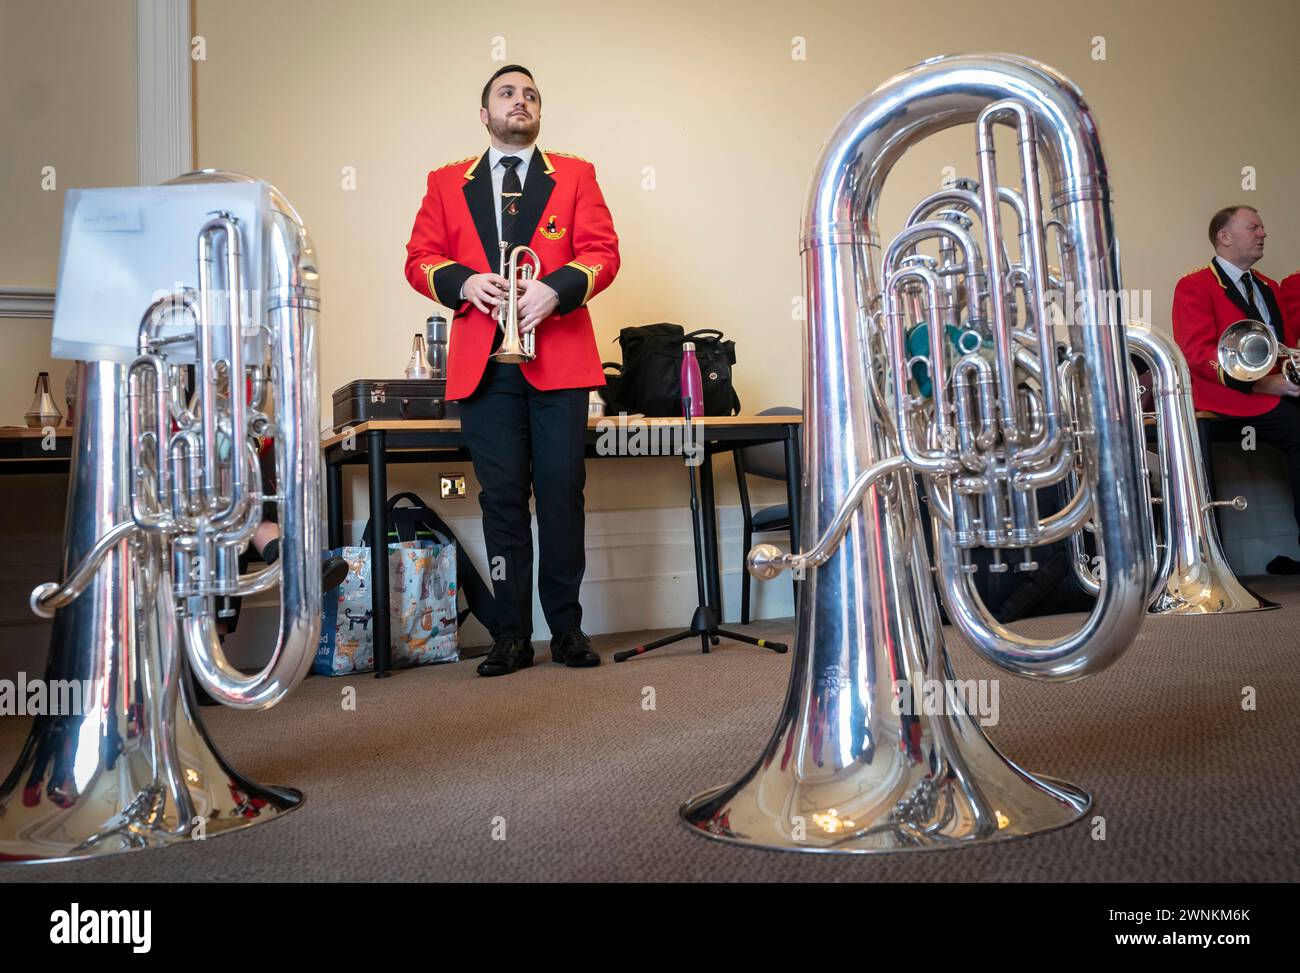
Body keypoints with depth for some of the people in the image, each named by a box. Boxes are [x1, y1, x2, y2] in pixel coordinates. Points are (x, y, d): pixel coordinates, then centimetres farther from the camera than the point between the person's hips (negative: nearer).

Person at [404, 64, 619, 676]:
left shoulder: (575, 176, 14)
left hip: (558, 357, -1)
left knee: (562, 493, 0)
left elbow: (603, 252, 3)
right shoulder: (446, 183, 17)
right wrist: (463, 282, -10)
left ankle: (566, 628, 11)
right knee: (501, 498, 1)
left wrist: (556, 289, -15)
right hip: (483, 364, 1)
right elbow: (420, 259, 10)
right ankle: (511, 635, 9)